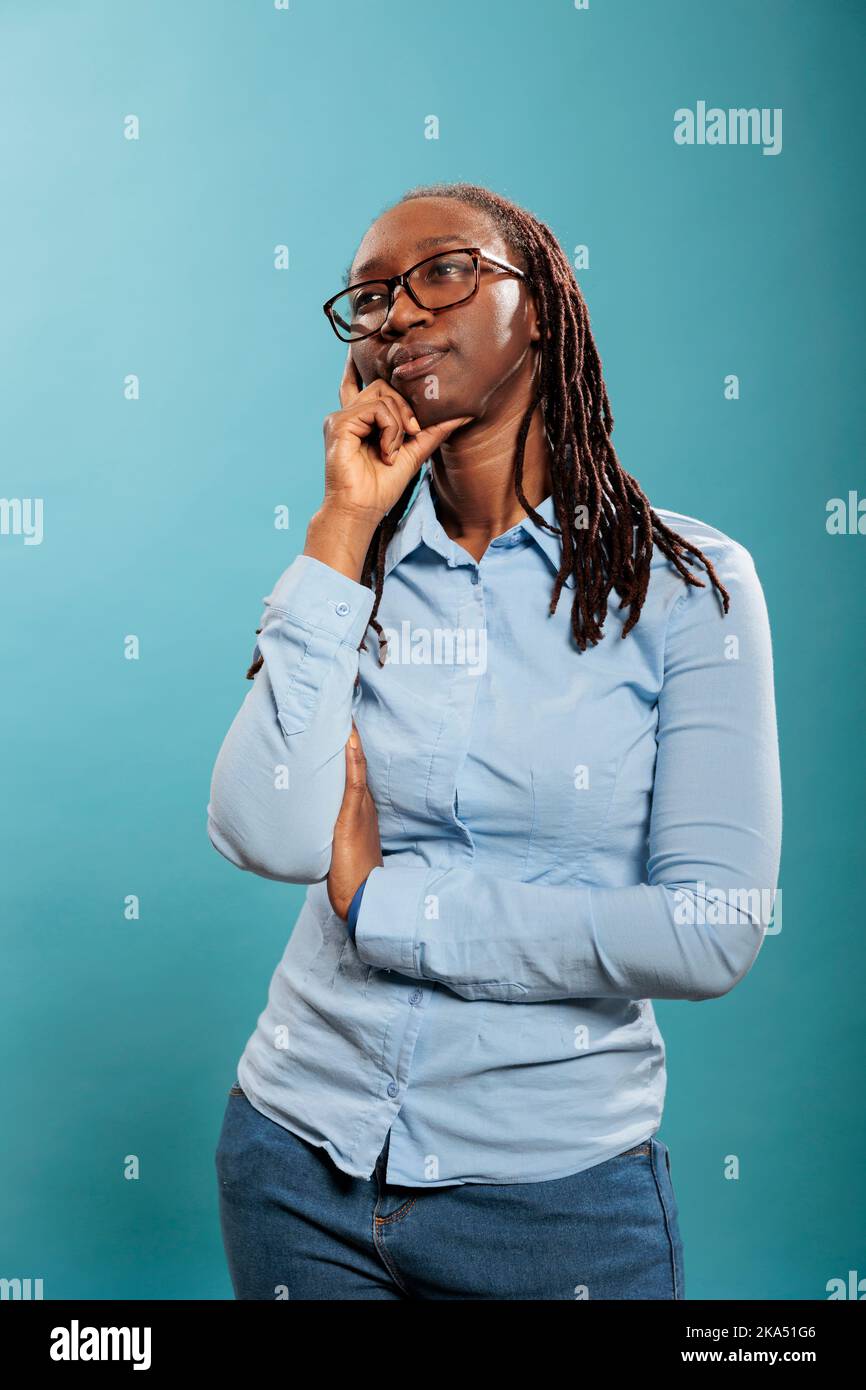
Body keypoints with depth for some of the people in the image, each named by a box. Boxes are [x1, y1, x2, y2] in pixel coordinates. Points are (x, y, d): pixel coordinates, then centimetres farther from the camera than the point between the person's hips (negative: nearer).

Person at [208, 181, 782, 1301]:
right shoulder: (356, 565, 0)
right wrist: (344, 527, -14)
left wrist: (380, 898, -13)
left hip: (558, 1185, -3)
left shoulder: (688, 580, -9)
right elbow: (269, 841, -15)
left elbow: (714, 932, -16)